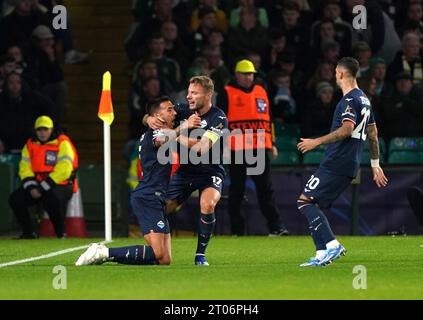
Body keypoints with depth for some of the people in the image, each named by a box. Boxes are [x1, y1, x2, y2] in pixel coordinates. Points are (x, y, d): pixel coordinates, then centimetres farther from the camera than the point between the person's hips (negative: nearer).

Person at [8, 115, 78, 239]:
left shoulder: (63, 143, -10)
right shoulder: (30, 145, 9)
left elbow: (63, 170, -19)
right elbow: (25, 168, 5)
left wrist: (42, 188, -21)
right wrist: (31, 187, -14)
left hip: (61, 185, -6)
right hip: (37, 185, 6)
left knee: (53, 199, -38)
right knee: (15, 199, -12)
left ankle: (61, 234, -17)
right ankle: (28, 233, 0)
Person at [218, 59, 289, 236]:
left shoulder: (261, 92, 17)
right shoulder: (228, 93, 3)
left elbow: (268, 118, 21)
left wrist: (271, 143, 17)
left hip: (260, 148, 4)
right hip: (237, 149, -4)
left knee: (266, 188, 0)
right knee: (237, 190, 0)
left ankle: (275, 226, -3)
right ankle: (237, 230, 4)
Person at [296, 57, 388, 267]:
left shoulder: (349, 100, -11)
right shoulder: (364, 99, 19)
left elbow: (347, 129, -25)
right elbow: (373, 134, 24)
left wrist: (317, 142, -24)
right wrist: (375, 165, 29)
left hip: (336, 163, -10)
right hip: (350, 166, 10)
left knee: (305, 201, -12)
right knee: (314, 206, 10)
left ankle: (331, 245, -22)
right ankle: (322, 255, 2)